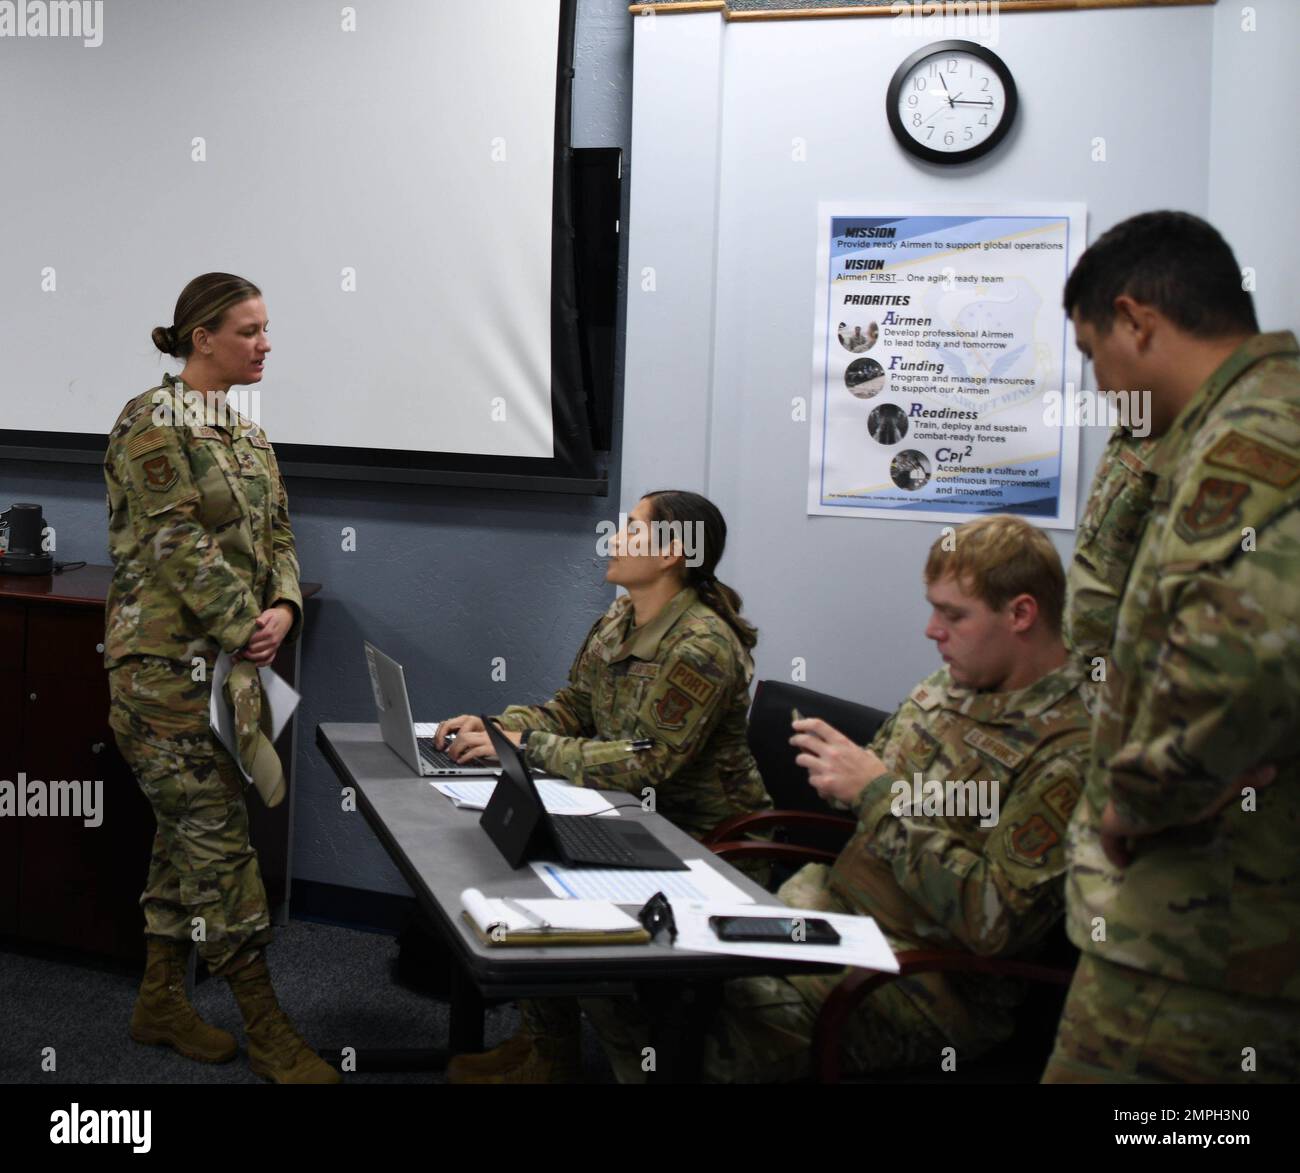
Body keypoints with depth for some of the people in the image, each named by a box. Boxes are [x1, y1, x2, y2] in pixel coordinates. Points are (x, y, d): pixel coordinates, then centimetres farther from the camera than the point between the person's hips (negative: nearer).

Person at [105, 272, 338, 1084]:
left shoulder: (247, 431, 13)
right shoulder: (153, 423, -12)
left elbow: (277, 532, 12)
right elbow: (180, 544, -18)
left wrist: (283, 608, -7)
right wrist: (246, 629, -16)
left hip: (233, 658, 8)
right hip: (169, 660, -8)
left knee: (188, 831, 13)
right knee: (218, 834, -4)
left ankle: (162, 1000, 25)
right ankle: (268, 1031, 2)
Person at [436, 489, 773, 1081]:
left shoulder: (701, 647, -23)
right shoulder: (618, 621, 6)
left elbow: (649, 764, -26)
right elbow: (570, 708, 10)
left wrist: (524, 746, -25)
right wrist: (495, 726, -9)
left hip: (702, 837, -8)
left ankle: (551, 1056, -1)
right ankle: (538, 1037, 2)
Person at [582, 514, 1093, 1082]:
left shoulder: (1068, 751, -17)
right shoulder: (947, 685, 9)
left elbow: (994, 921, -22)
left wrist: (879, 792, -21)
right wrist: (840, 772, -2)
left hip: (927, 977, -8)